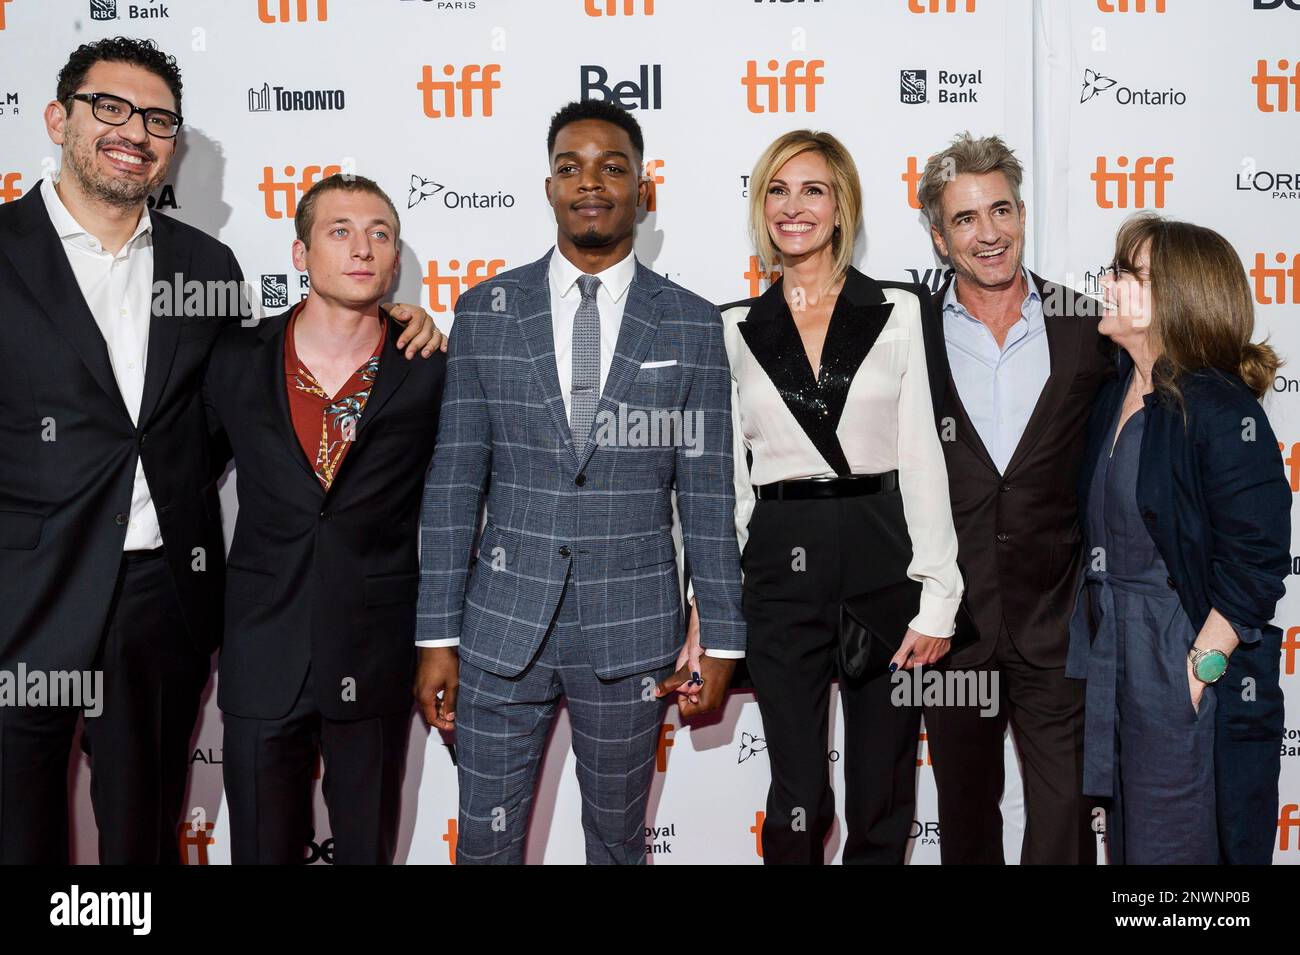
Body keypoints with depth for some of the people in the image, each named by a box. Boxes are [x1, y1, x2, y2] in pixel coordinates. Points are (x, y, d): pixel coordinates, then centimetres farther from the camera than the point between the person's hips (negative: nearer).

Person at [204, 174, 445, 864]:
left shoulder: (431, 373, -5)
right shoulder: (237, 360, 0)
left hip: (375, 666, -1)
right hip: (260, 660, 1)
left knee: (368, 846, 14)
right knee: (262, 847, 13)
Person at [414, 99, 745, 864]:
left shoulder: (692, 325, 1)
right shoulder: (485, 311, 2)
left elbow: (707, 493, 2)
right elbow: (455, 482, 2)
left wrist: (721, 638, 0)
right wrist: (437, 635, 0)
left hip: (633, 631, 0)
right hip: (503, 627, 1)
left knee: (618, 840, 14)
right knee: (486, 843, 9)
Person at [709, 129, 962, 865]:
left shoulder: (901, 312, 2)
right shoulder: (735, 329, 6)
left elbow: (924, 458, -2)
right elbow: (726, 475, 7)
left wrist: (937, 597, -8)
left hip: (881, 557, 0)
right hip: (781, 566, 1)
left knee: (883, 794, 11)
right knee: (798, 797, 8)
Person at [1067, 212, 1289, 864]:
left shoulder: (1221, 409, -17)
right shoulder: (1115, 400, 8)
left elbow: (1255, 560, -18)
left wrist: (1201, 666, -18)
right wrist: (1094, 630, 12)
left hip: (1188, 670, -8)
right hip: (1112, 662, 8)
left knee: (1170, 848, 5)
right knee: (1125, 842, 18)